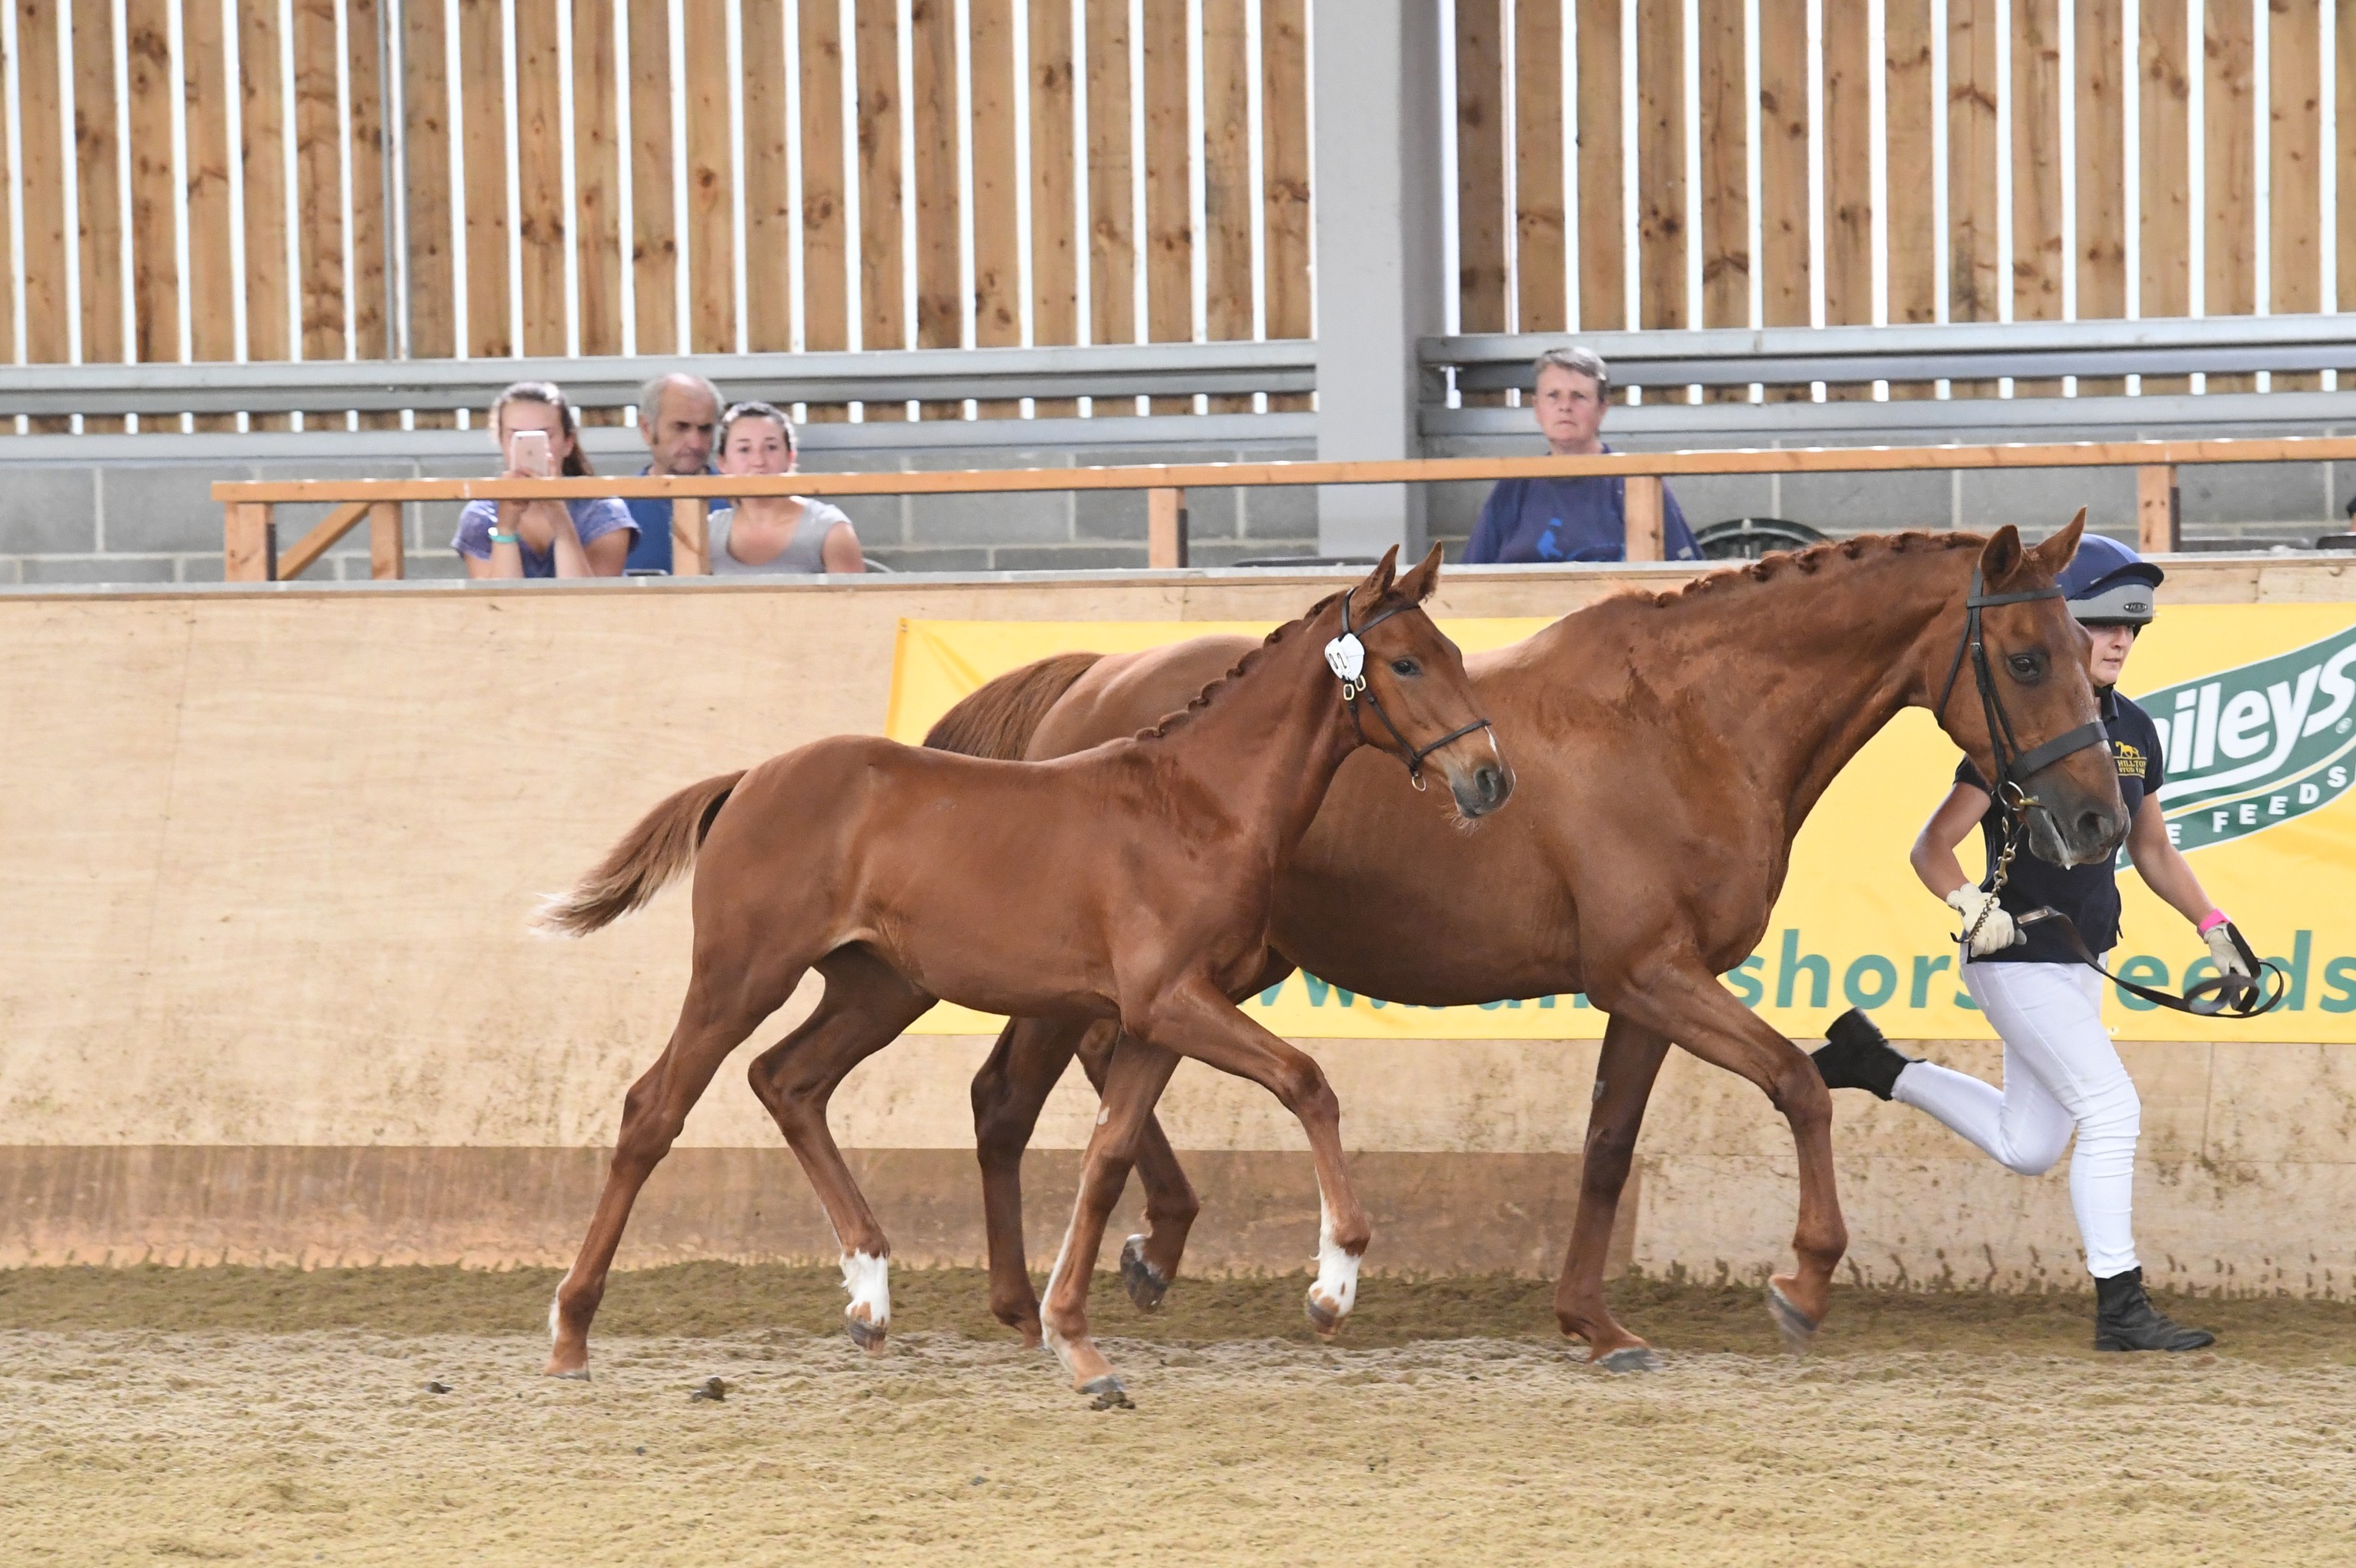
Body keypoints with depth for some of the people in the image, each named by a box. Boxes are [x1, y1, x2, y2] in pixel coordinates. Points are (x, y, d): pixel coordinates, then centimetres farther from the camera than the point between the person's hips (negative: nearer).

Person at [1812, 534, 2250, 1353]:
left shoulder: (2133, 730, 7)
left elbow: (2153, 852, 19)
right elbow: (1932, 848, -15)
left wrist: (2213, 927, 9)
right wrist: (1971, 907, -33)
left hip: (2079, 963, 8)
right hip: (2017, 957, -8)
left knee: (2028, 1147, 16)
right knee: (2111, 1107, -15)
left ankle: (1873, 1063, 32)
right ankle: (2119, 1308, -8)